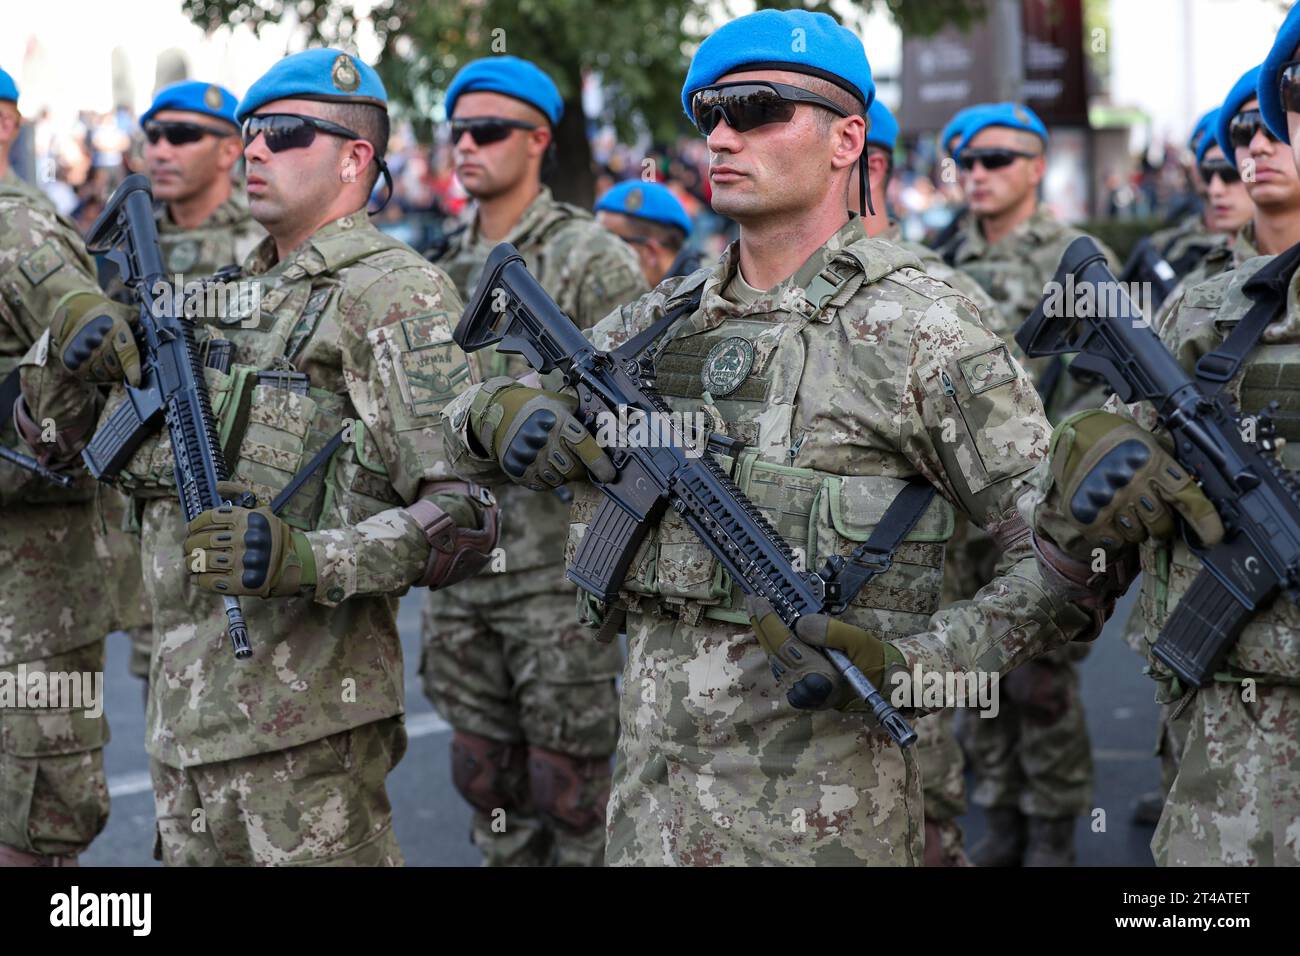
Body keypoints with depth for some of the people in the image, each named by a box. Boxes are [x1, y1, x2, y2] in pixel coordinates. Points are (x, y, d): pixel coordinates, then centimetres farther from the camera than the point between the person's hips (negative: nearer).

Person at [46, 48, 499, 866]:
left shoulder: (391, 293, -9)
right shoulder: (237, 295, 17)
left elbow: (466, 515, -17)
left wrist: (309, 561, -28)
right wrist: (90, 328, 3)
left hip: (304, 717, -8)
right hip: (185, 707, 8)